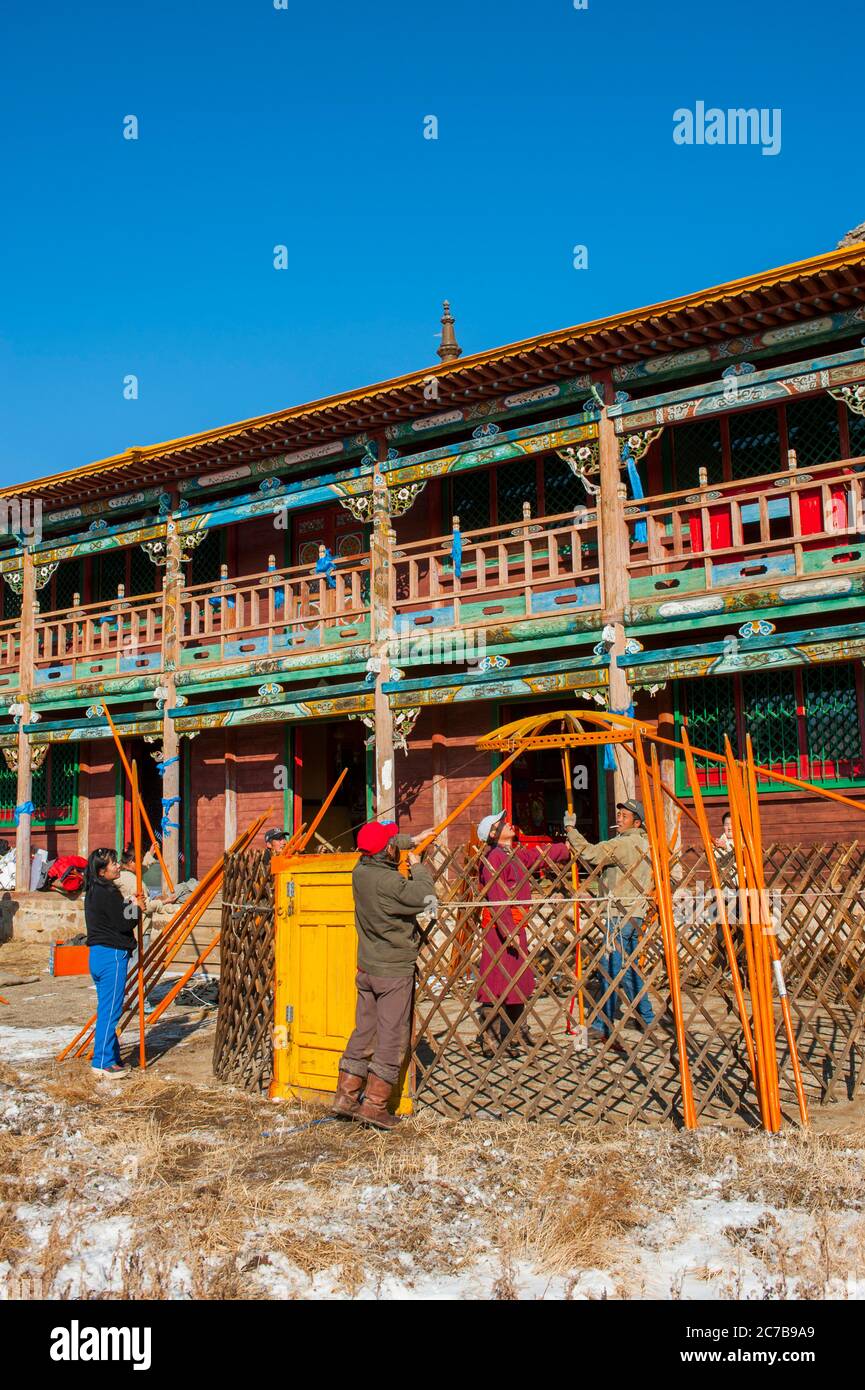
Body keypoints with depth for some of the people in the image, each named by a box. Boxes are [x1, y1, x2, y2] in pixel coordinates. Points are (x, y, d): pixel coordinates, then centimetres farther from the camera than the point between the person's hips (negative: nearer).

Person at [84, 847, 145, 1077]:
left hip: (98, 954, 10)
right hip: (112, 956, -10)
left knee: (106, 1009, 16)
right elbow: (124, 924, -17)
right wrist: (136, 907, -3)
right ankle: (103, 1062, 2)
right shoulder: (108, 893, -17)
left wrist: (130, 904, 7)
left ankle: (110, 1056, 24)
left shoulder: (93, 892, 13)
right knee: (110, 1010, -3)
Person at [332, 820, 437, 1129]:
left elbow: (383, 849, 21)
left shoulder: (360, 870, 0)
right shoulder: (389, 881, -23)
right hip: (394, 970, -8)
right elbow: (426, 898, -13)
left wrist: (413, 839, 29)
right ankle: (374, 1104, 2)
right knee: (392, 1038, 1)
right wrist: (418, 867, 0)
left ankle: (346, 1096, 19)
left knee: (364, 1032, 15)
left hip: (367, 967, 8)